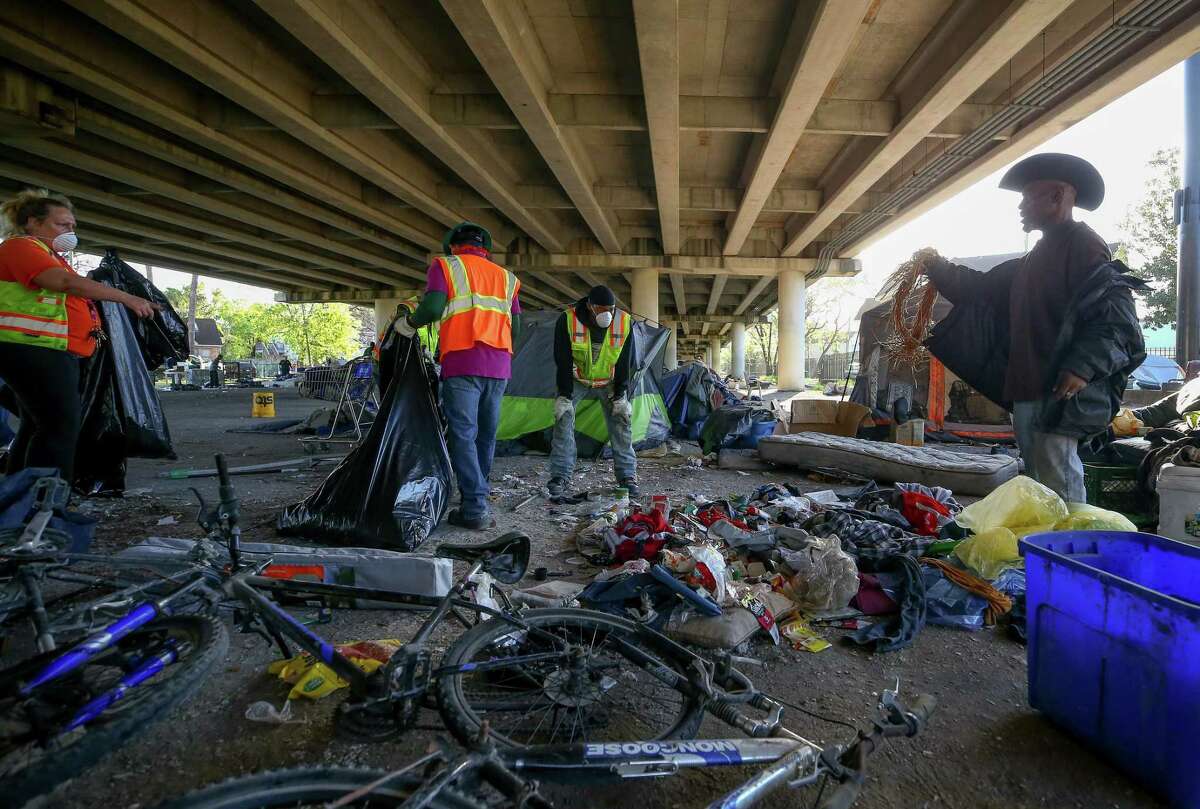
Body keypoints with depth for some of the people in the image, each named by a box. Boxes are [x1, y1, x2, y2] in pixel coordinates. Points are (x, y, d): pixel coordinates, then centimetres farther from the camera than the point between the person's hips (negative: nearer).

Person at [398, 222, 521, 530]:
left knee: (463, 435, -3)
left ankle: (475, 508, -7)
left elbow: (432, 307, -6)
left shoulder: (446, 265, 9)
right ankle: (478, 497, 19)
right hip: (500, 367, 4)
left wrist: (408, 324, 12)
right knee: (486, 435, 12)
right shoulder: (506, 277, 21)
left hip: (463, 364, -4)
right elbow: (516, 327, 14)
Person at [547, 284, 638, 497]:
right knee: (563, 418, -12)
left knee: (621, 420, -7)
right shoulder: (568, 320, -27)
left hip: (609, 382, 1)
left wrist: (620, 394, -13)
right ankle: (560, 476, -4)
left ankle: (627, 475, 3)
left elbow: (624, 362, -12)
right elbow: (562, 361, -21)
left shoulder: (624, 322, -21)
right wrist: (564, 395, -22)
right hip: (576, 380, -1)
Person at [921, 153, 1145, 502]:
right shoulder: (1039, 255, 23)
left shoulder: (1083, 244, -7)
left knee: (1057, 486, -11)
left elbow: (1117, 317, -15)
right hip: (1026, 390, 10)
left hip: (1058, 392, -10)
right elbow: (986, 288, 29)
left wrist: (1082, 368, -26)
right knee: (1038, 482, 14)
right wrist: (941, 271, 18)